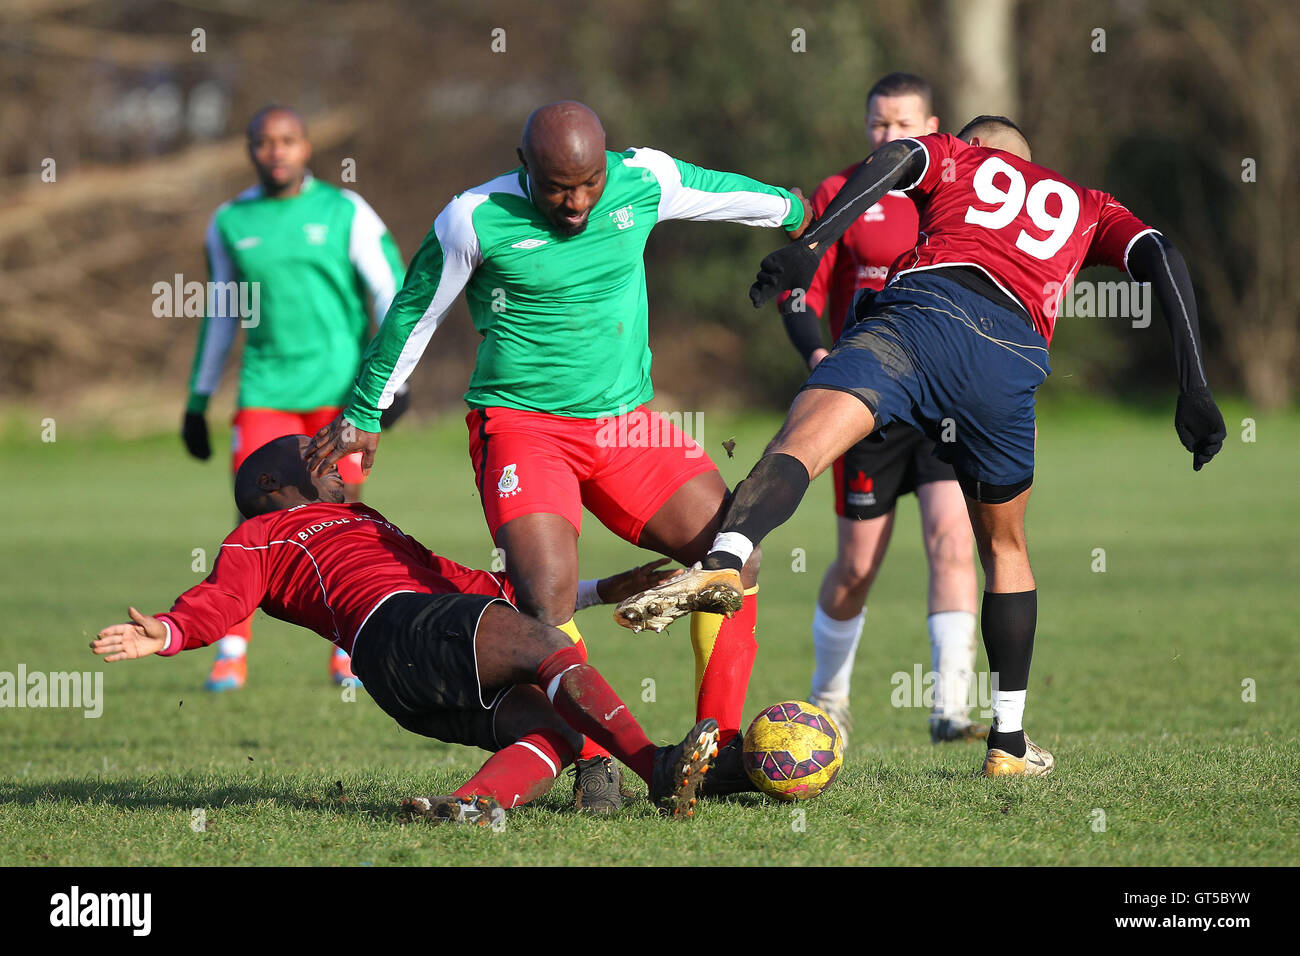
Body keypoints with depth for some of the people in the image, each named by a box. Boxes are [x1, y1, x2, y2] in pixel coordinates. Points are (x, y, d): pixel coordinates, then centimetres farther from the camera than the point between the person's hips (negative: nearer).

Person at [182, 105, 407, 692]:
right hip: (267, 391, 1)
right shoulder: (230, 223, 10)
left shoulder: (345, 213, 2)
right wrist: (198, 400, 20)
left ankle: (346, 653, 12)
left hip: (341, 386, -1)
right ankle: (231, 655, -3)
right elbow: (221, 314, 19)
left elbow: (390, 291, 2)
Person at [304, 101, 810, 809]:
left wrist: (799, 213, 35)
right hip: (521, 425, -4)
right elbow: (413, 313, 2)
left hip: (626, 424, 4)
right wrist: (363, 414, 12)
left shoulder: (646, 181, -4)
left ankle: (719, 750, 3)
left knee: (732, 556, -6)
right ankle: (594, 764, -9)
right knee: (547, 594, -23)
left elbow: (728, 192, 19)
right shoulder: (476, 220, -13)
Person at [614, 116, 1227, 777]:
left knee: (797, 447, -22)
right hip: (1014, 350, 3)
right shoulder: (1086, 206, 35)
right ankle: (1009, 742, 24)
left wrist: (810, 245, -5)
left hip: (921, 306, -2)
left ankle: (722, 560, -53)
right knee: (1004, 546, 22)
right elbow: (1161, 258, 18)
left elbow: (894, 159, 7)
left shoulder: (956, 155, 30)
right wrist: (1193, 388, 10)